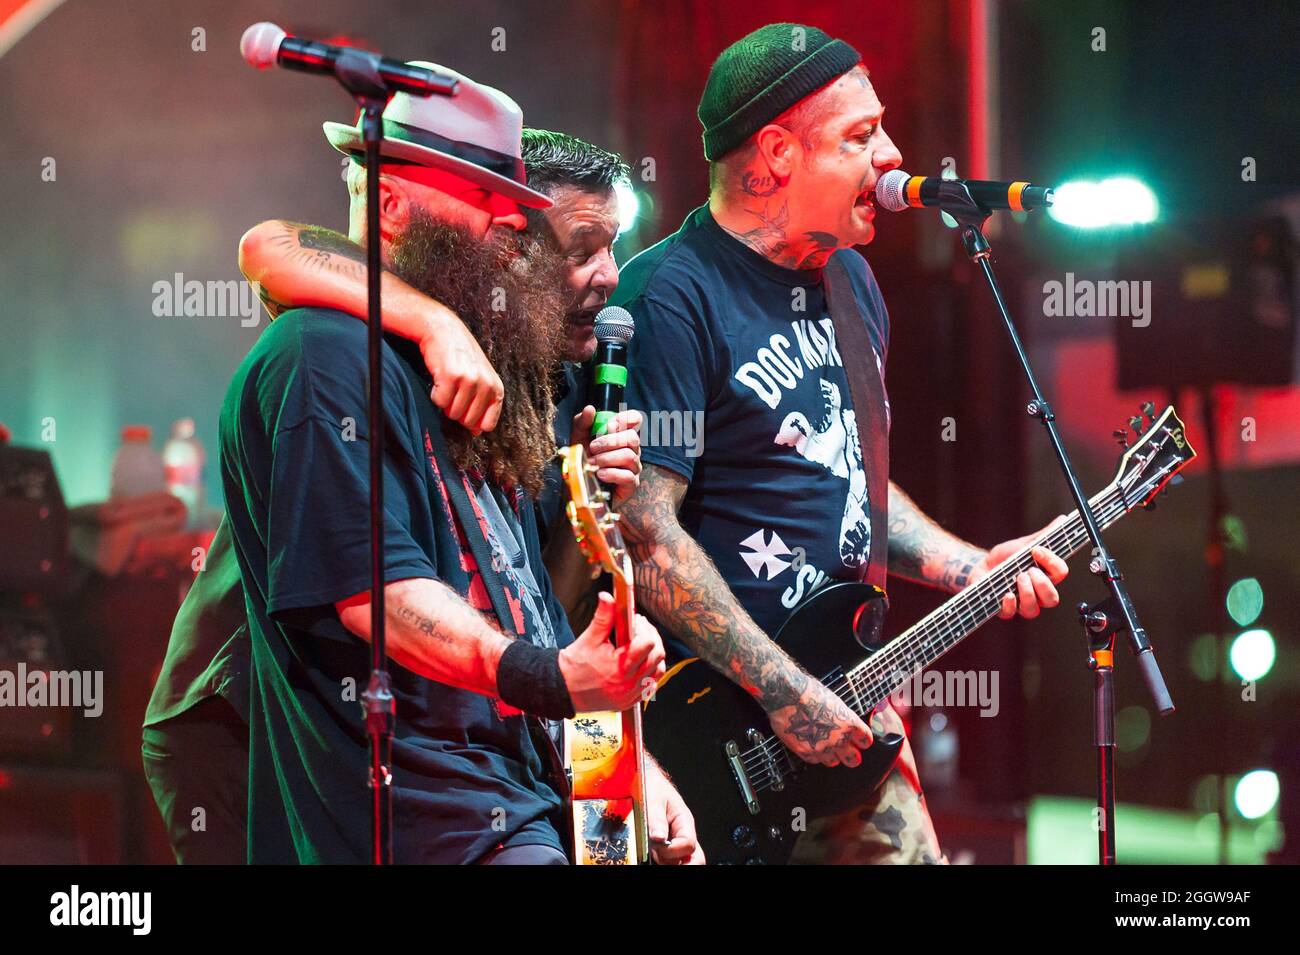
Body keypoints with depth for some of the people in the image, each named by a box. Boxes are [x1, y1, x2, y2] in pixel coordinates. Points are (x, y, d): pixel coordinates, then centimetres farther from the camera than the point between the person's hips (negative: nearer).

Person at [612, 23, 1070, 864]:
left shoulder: (849, 281, 14)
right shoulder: (670, 297, -15)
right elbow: (647, 527, -20)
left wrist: (968, 570, 9)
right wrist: (783, 692, -21)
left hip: (847, 705, 8)